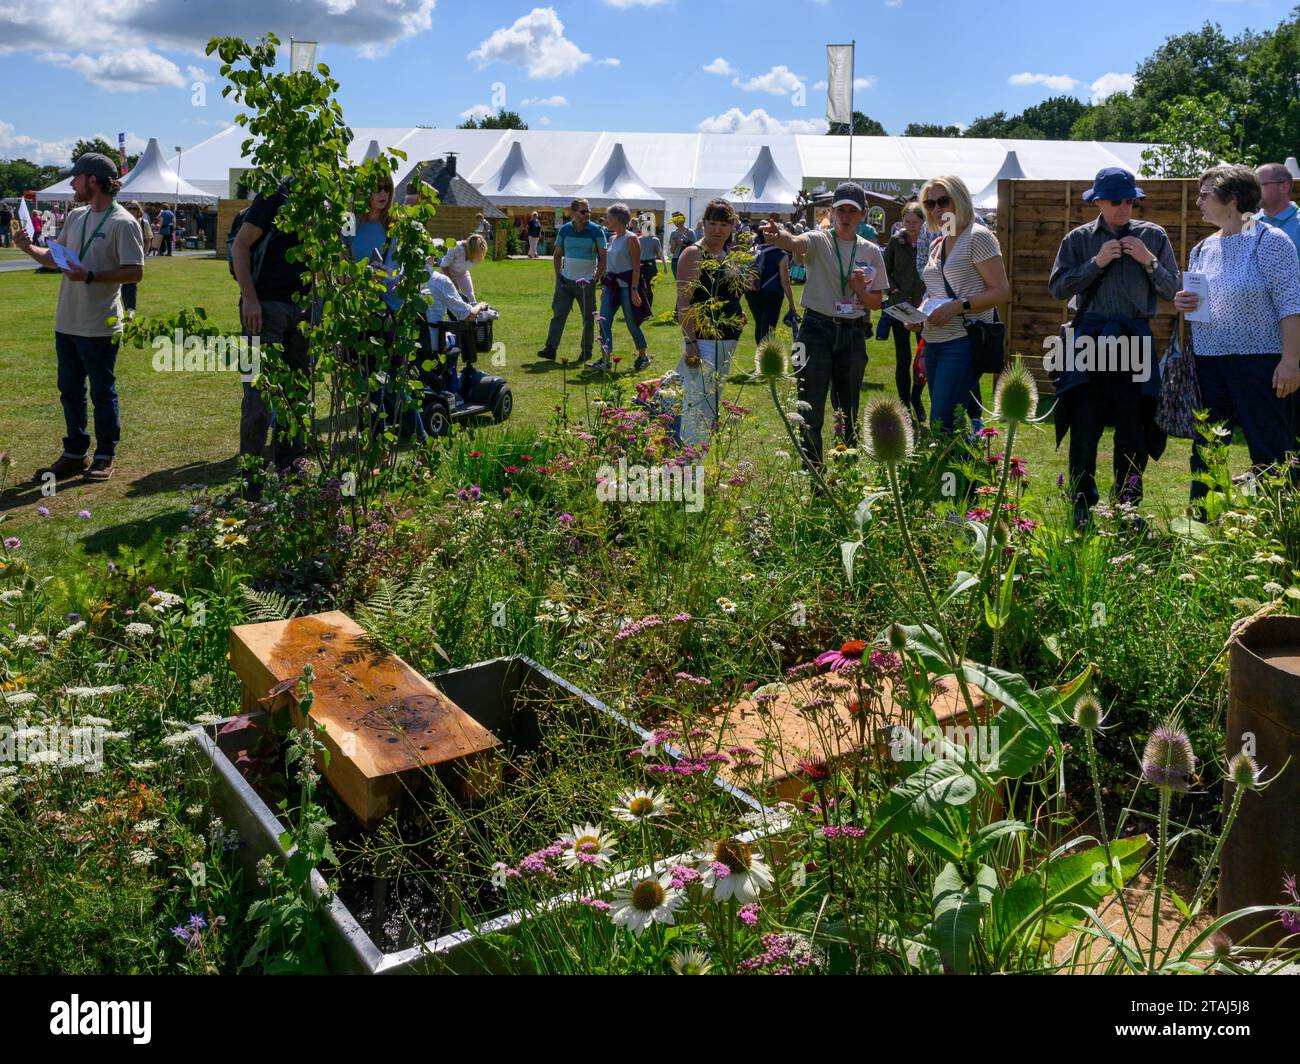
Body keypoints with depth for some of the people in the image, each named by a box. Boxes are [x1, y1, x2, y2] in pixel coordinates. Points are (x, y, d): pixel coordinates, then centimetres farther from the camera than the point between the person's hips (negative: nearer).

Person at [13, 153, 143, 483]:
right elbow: (54, 258, 20)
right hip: (67, 323, 8)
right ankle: (74, 455, 25)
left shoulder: (122, 223, -12)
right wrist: (29, 248, 2)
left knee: (102, 393, 3)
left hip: (100, 328, -8)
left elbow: (135, 272, -17)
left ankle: (105, 457, 15)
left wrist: (90, 276, -23)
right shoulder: (76, 217, 13)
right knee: (70, 391, 14)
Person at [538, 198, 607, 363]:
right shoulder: (564, 230, 3)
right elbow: (557, 255, 12)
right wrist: (558, 276, 5)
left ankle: (587, 351, 16)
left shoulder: (596, 230, -5)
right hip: (566, 280, 2)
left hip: (587, 281, -2)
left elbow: (603, 257, -2)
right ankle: (551, 348, -4)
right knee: (558, 314, -4)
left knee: (588, 318, 6)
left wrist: (596, 278, -6)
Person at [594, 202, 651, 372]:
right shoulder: (612, 239, 13)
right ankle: (605, 360, -5)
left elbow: (636, 266, -13)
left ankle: (643, 357, 21)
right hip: (612, 284, 7)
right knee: (604, 321, -5)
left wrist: (634, 289, -19)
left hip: (627, 284, -7)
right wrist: (604, 287, 17)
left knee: (631, 323, 3)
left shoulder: (631, 238, -9)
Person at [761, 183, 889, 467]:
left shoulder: (871, 252, 8)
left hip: (853, 334, 3)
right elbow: (795, 243, -28)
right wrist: (779, 237, -51)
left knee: (849, 411, 12)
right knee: (811, 412, -5)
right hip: (817, 329, -3)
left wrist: (859, 288, -11)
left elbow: (875, 303, 10)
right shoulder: (819, 241, -2)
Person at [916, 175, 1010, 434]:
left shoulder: (978, 236, -6)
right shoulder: (936, 244, 17)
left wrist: (958, 306, -21)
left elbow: (1001, 291, -11)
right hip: (934, 342, 8)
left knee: (942, 425, -17)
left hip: (964, 342, -8)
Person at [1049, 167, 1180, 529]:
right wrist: (1096, 263, -9)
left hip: (1135, 339, 1)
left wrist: (1149, 262, -7)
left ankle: (1128, 507, 17)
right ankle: (1083, 508, 10)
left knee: (1133, 428, 5)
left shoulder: (1153, 236, 9)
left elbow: (1172, 290, 7)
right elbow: (1058, 287, -1)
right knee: (1084, 426, -1)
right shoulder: (1079, 238, 7)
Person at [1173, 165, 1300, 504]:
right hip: (1208, 362, 7)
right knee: (1204, 451, 11)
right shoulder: (1201, 249, 13)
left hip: (1259, 361, -7)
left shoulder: (1269, 240, -7)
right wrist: (1182, 304, 0)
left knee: (1270, 453, -2)